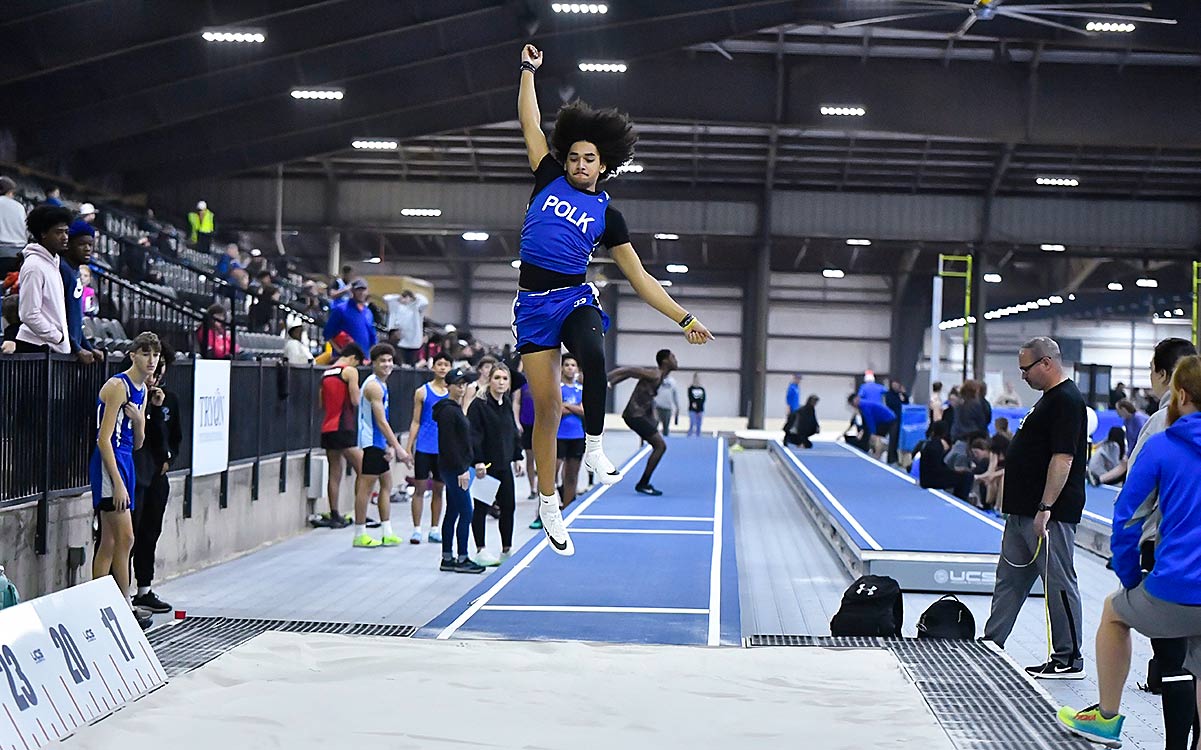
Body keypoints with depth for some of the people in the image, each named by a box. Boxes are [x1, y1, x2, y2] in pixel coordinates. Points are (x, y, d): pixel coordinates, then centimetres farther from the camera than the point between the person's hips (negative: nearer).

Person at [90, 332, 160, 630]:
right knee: (125, 538, -10)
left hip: (125, 461, 9)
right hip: (108, 463, -9)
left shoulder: (142, 390, 15)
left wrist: (139, 421, -4)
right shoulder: (118, 386, -12)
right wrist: (118, 484, -21)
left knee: (109, 543, 9)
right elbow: (104, 439, -17)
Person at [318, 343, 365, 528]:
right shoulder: (350, 371, -5)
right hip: (343, 428, -8)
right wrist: (360, 393, 9)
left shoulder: (326, 373, 17)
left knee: (335, 473, 9)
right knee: (362, 470, -4)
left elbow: (320, 404, 18)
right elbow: (355, 400, -10)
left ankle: (334, 515, 9)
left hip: (327, 428, 8)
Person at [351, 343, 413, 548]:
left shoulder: (381, 385, 16)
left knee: (386, 485, 13)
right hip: (371, 442, -11)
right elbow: (381, 422, -20)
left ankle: (387, 534, 17)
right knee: (366, 487, -6)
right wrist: (398, 448, -20)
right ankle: (359, 535, -2)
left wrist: (390, 446, 8)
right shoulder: (374, 386, -16)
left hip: (379, 444, 11)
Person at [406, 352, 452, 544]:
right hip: (424, 447, -2)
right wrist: (409, 447, -1)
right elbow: (416, 422, 3)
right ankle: (416, 530, 4)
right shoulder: (422, 392, 2)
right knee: (420, 488, -1)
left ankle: (434, 530, 16)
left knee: (439, 490, 9)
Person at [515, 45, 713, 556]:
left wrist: (684, 319, 3)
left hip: (577, 298, 0)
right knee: (546, 405, -3)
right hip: (534, 302, 1)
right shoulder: (549, 179, 10)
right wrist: (529, 69, 12)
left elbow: (639, 277, 8)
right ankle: (547, 504, 8)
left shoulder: (607, 214, 8)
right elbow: (530, 122, 12)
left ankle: (594, 446, -19)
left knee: (594, 357, -36)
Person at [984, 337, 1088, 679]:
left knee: (1059, 584, -2)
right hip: (1023, 511, 11)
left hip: (1049, 514, -11)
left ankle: (1068, 660, 5)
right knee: (1009, 580, 15)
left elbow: (1063, 458, -22)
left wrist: (1045, 508, -24)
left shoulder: (1067, 401, -16)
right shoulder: (1051, 398, 15)